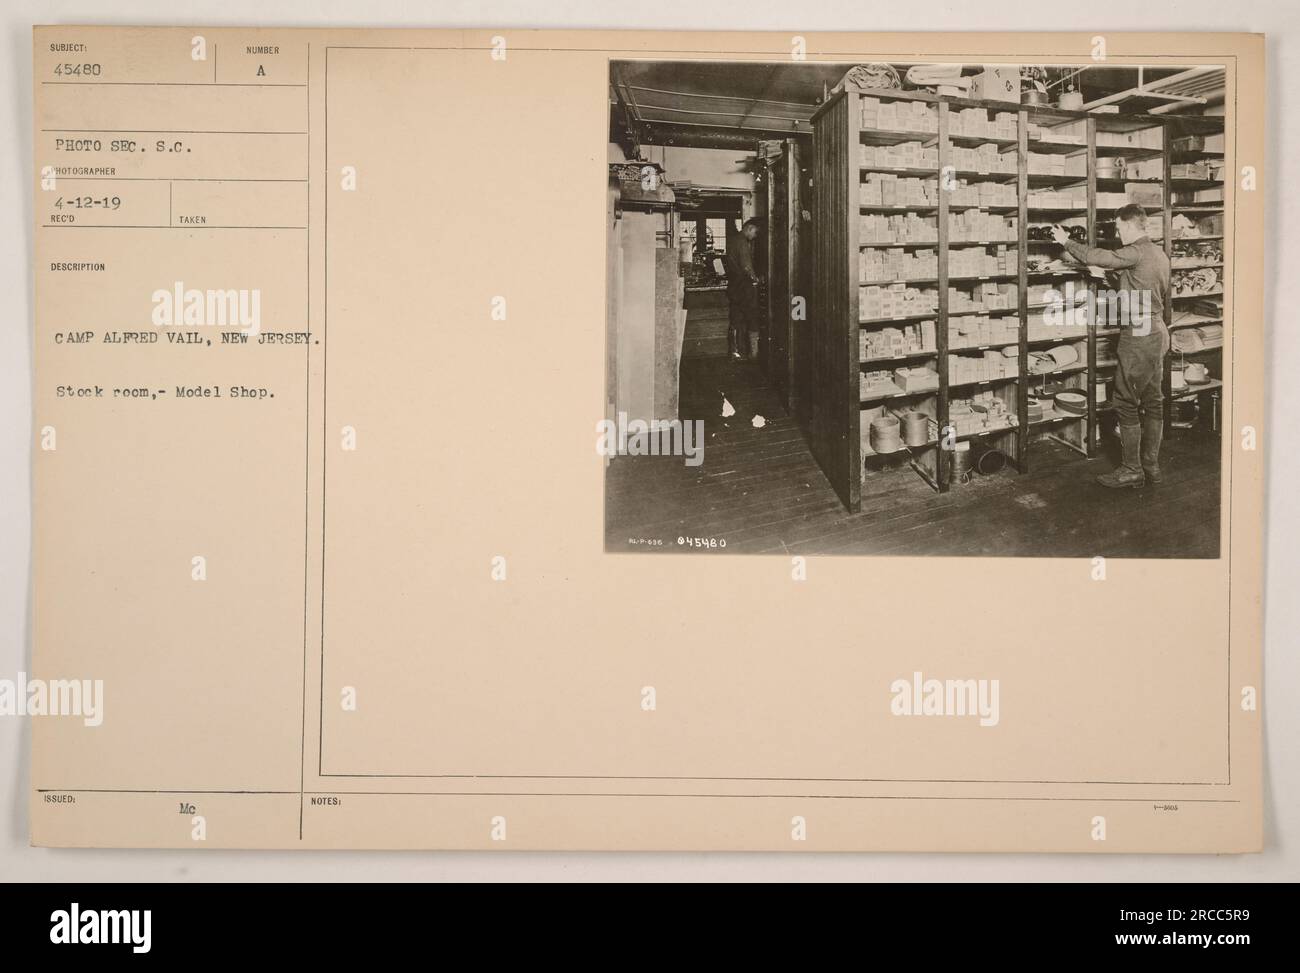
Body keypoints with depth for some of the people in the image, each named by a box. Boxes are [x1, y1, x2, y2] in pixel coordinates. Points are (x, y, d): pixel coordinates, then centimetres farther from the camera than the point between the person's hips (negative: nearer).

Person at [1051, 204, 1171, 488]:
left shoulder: (1136, 252, -16)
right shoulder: (1159, 254, 14)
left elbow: (1097, 257, -19)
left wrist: (1066, 242, -5)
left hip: (1138, 337, -10)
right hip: (1158, 334, 10)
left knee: (1127, 403, -4)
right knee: (1153, 401, 11)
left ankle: (1131, 470, -1)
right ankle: (1151, 466, 16)